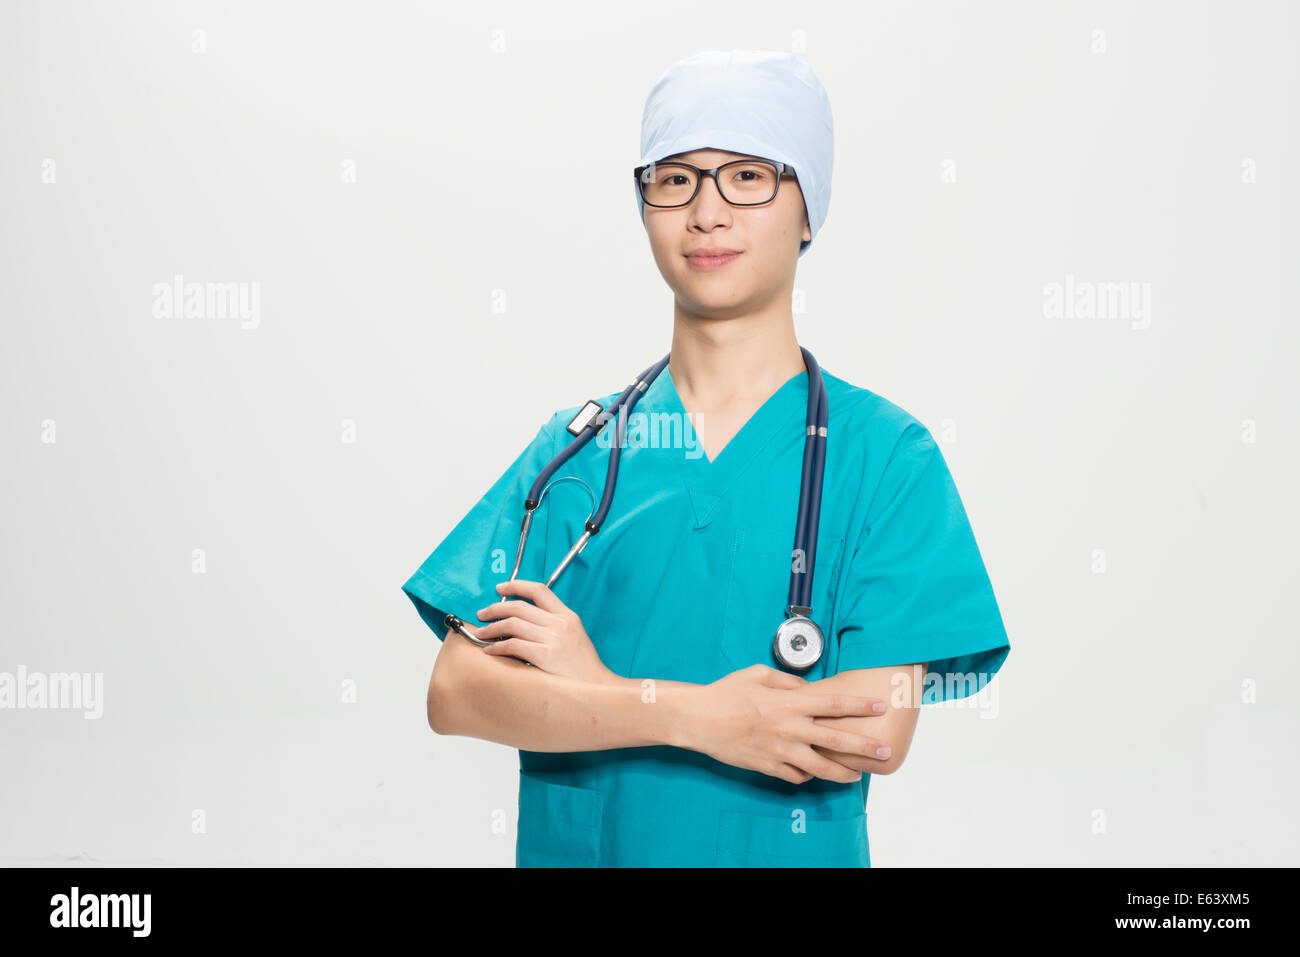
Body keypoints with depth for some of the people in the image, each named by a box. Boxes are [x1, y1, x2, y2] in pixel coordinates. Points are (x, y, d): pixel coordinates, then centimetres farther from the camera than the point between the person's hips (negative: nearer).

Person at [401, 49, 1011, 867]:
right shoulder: (575, 446, -1)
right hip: (569, 847, 2)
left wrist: (597, 685, -15)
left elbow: (876, 732, -17)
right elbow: (456, 695, -9)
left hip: (786, 850, -2)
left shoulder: (881, 451, -8)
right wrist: (699, 715, -21)